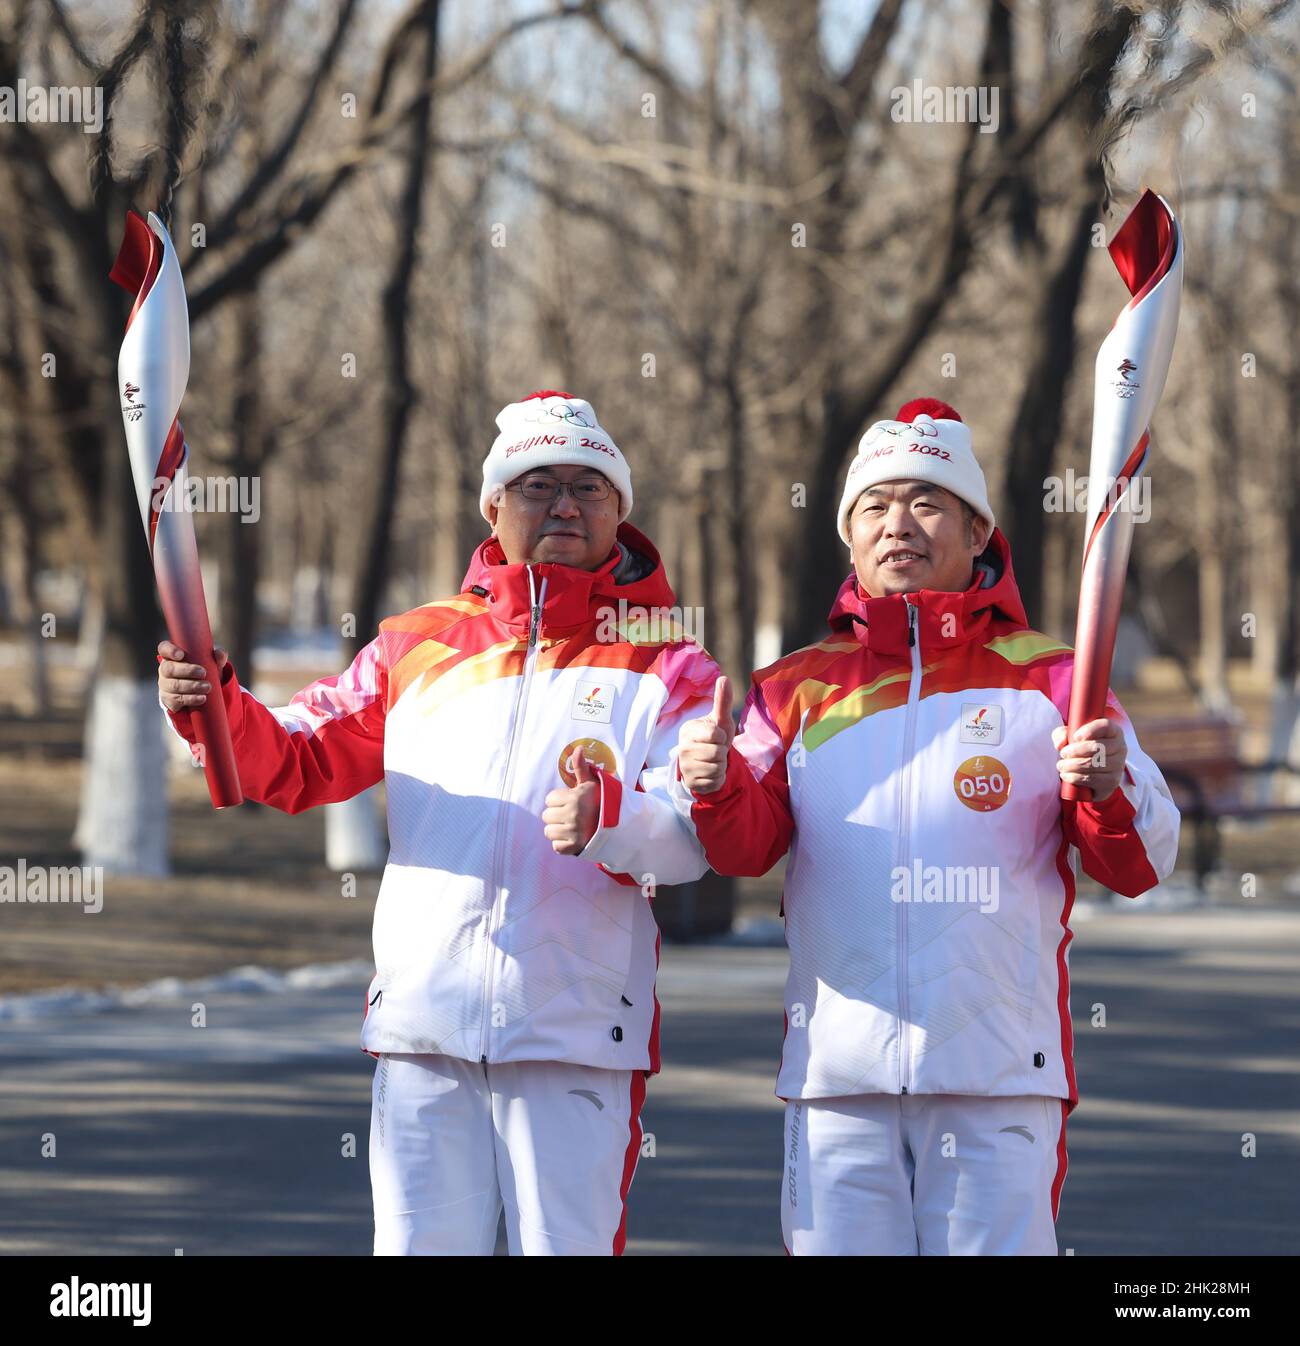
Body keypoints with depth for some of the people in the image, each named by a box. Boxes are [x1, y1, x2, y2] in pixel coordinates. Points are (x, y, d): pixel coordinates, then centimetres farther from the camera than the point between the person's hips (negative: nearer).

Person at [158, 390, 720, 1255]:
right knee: (419, 1247, 3)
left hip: (577, 1037, -2)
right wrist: (217, 710, -4)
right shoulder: (417, 648, 14)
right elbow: (300, 765, 16)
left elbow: (697, 835, -8)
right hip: (423, 1023, 2)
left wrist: (611, 820, -30)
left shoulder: (664, 663, 4)